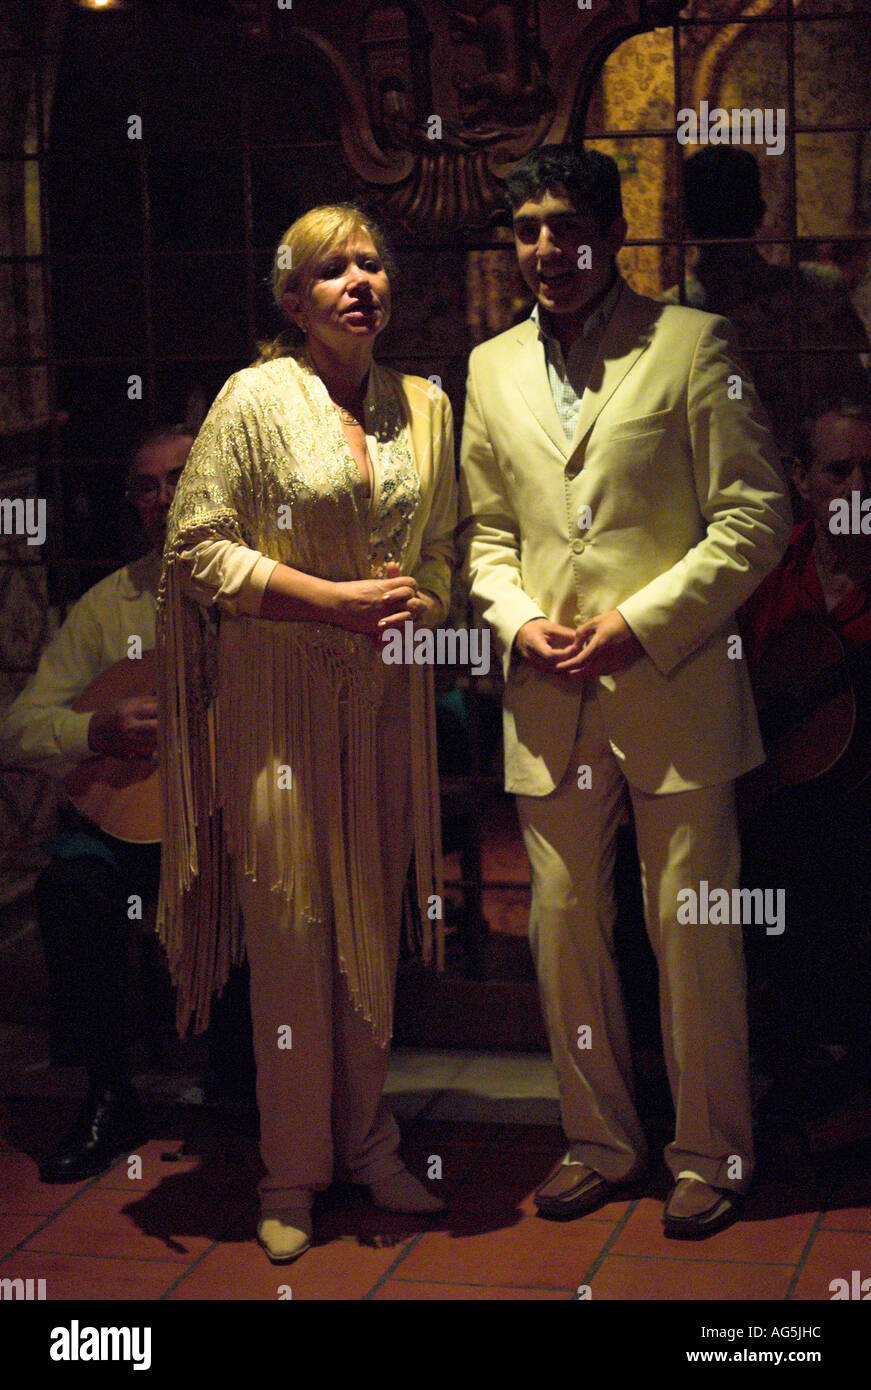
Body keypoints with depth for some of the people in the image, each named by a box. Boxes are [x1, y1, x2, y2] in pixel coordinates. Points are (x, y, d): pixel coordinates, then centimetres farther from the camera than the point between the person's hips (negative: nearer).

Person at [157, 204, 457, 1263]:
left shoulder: (425, 406, 9)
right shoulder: (256, 399, -6)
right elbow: (197, 547, -9)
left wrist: (422, 602, -6)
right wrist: (339, 601, -17)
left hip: (388, 704, 4)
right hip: (281, 703, -4)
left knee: (376, 928, 11)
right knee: (292, 938, 1)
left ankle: (367, 1143, 27)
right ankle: (293, 1173, 15)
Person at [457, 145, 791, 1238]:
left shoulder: (691, 344, -2)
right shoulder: (491, 368, 13)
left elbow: (755, 516, -6)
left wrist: (638, 625, -12)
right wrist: (518, 622, -1)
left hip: (672, 689, -4)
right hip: (548, 699, 4)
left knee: (691, 931, 1)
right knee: (564, 929, 10)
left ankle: (710, 1153, 17)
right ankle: (598, 1143, 25)